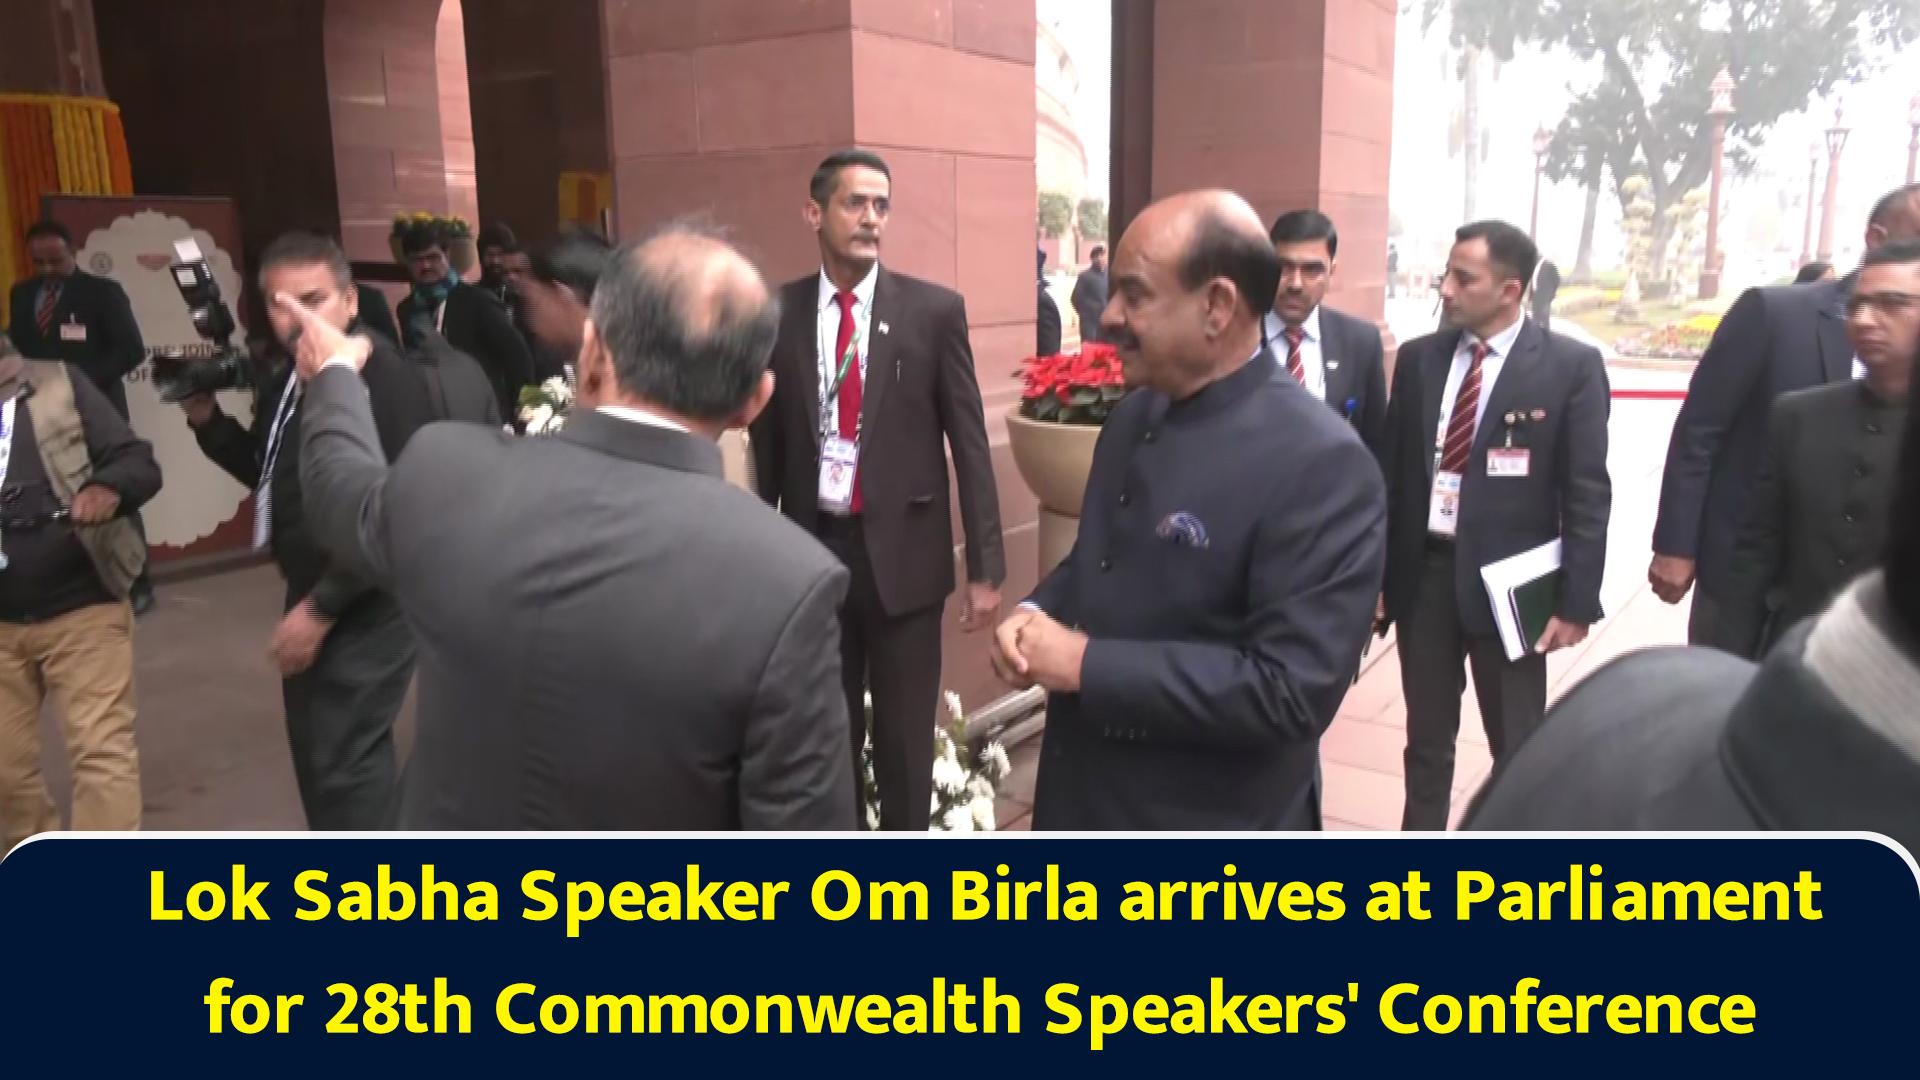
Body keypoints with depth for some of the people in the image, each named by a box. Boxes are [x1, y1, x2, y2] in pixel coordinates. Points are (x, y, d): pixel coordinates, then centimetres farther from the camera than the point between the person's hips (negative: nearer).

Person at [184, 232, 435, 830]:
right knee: (320, 750, 20)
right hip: (313, 594, 10)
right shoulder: (285, 373, 8)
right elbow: (269, 473, 19)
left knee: (341, 761, -6)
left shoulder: (386, 377, -21)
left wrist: (322, 606, -20)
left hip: (364, 604, -10)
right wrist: (207, 420, 1)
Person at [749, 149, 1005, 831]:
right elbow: (766, 442, 7)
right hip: (812, 546, 2)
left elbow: (969, 443, -4)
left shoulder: (934, 310, -5)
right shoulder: (778, 313, 0)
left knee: (906, 734, 12)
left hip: (903, 550, -2)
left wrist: (985, 567, -6)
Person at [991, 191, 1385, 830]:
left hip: (1209, 826, -7)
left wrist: (1087, 665, -24)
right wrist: (1035, 613, -6)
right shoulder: (1134, 415, 2)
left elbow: (1290, 690, -27)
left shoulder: (1321, 464, -23)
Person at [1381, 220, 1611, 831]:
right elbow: (1394, 471, 7)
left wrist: (1577, 601, -11)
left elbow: (1587, 494, -8)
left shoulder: (1570, 366, -7)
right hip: (1423, 572, 3)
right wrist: (1377, 571, 5)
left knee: (1518, 748, 12)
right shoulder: (1419, 358, 3)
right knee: (1426, 740, 16)